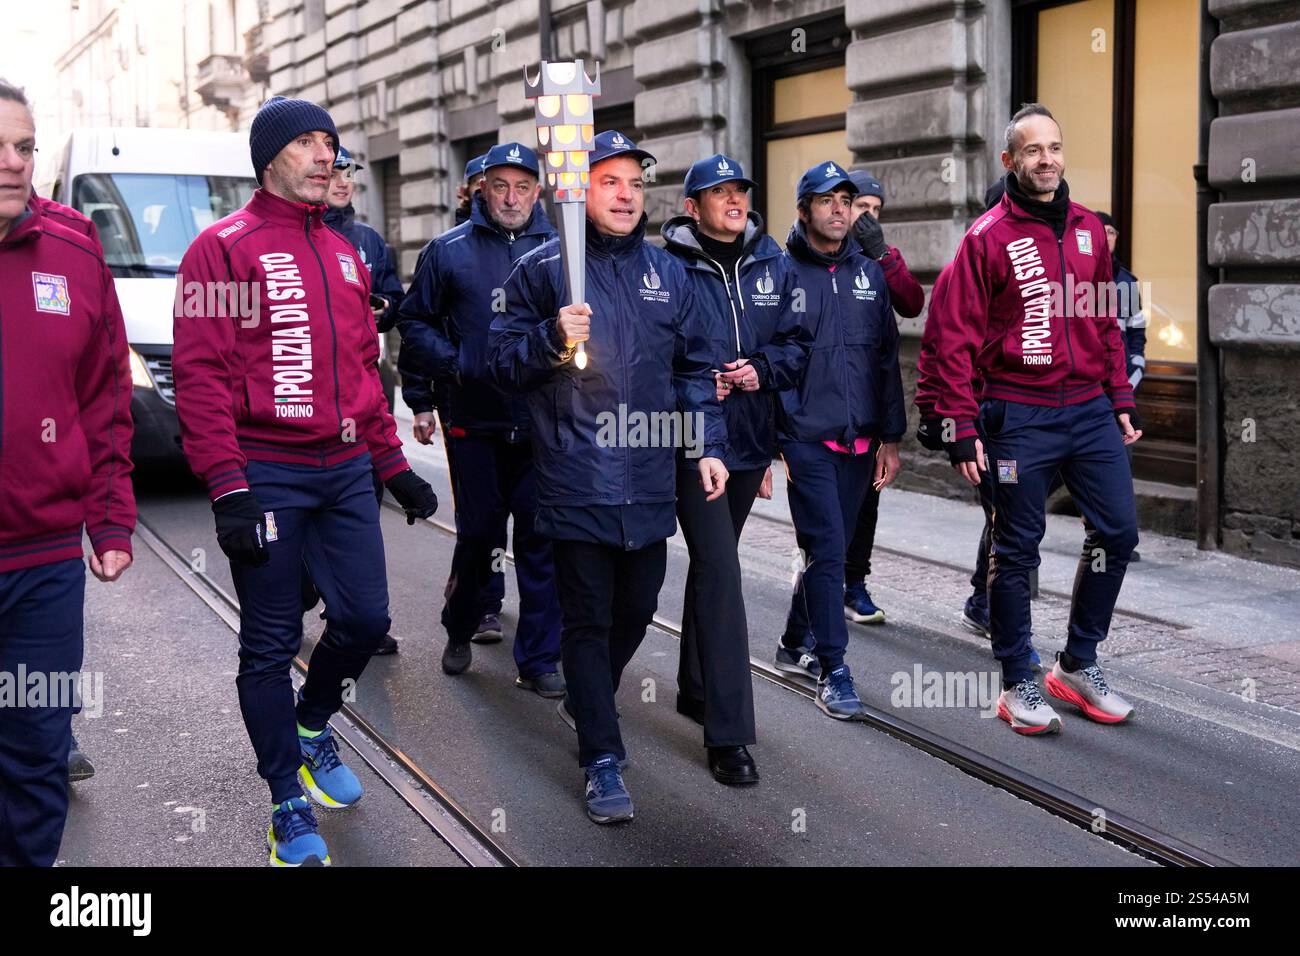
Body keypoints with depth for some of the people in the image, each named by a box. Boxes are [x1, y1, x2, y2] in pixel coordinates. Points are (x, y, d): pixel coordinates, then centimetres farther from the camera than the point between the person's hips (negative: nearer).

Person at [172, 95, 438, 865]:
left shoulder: (344, 254, 16)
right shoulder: (224, 247, -4)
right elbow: (202, 374, -11)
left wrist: (394, 465, 16)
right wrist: (227, 487, -17)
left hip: (346, 470, 6)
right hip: (268, 474, -6)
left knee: (366, 617, 7)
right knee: (271, 643, 3)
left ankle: (312, 727, 36)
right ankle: (290, 802, 17)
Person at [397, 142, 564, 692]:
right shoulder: (450, 250, 4)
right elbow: (416, 323, 9)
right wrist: (421, 401, 2)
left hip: (544, 422, 1)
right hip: (473, 422, -1)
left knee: (541, 539, 0)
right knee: (478, 533, 8)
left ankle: (539, 659, 9)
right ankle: (459, 631, 33)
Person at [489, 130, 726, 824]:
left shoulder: (666, 271, 12)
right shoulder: (542, 267, -1)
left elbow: (694, 367, 17)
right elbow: (504, 362, -1)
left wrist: (708, 445, 8)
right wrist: (554, 337, -19)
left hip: (650, 480, 5)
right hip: (577, 479, -5)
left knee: (637, 607, 16)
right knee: (588, 617, 2)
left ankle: (586, 701, 42)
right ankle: (602, 758, 11)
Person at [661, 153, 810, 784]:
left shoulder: (770, 265, 6)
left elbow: (797, 342, 9)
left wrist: (762, 368, -9)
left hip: (750, 441, 6)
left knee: (712, 564, 19)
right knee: (719, 571, -12)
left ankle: (695, 688, 37)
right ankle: (728, 733, -8)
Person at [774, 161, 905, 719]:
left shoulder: (869, 273, 10)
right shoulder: (780, 274, -3)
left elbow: (887, 358, 12)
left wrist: (890, 437, 8)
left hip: (859, 441, 5)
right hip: (805, 438, -5)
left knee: (828, 547, 14)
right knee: (827, 549, -9)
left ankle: (796, 642, 32)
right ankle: (832, 669, -1)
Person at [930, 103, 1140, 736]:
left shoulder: (1088, 230, 10)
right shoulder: (988, 238, -6)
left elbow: (1104, 323, 17)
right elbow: (954, 339, -9)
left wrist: (1121, 400, 12)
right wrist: (963, 429, -12)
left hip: (1091, 411, 5)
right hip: (1020, 416, -5)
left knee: (1117, 532, 7)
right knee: (1017, 549, 4)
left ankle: (1079, 665, 25)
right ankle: (1018, 684, 19)